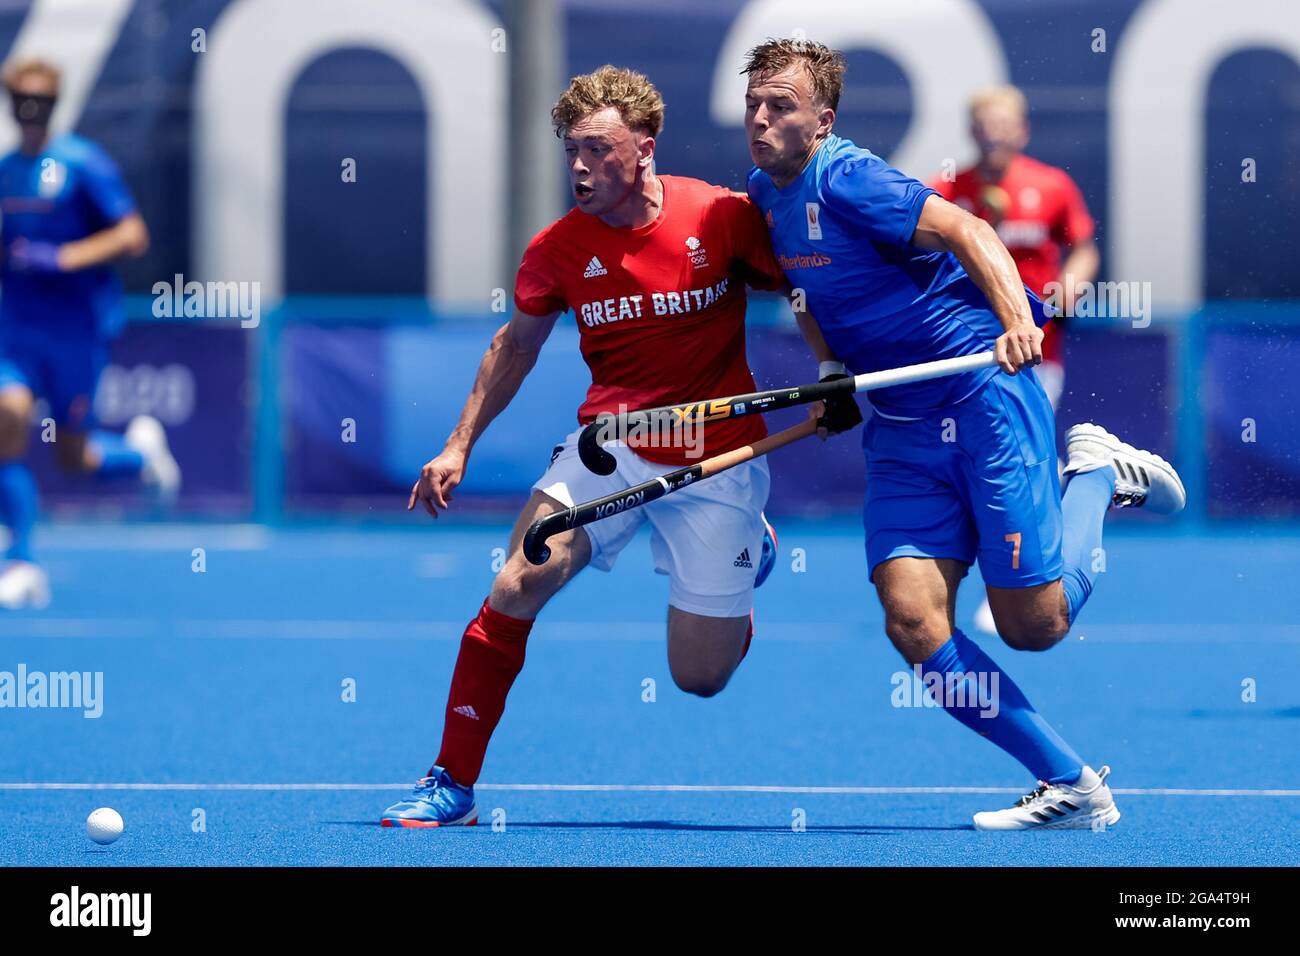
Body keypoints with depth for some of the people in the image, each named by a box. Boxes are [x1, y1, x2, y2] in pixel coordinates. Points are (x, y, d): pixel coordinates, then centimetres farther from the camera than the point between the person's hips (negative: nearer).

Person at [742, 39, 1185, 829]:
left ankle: (1099, 474, 21)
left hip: (984, 399, -7)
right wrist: (832, 369, 16)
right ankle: (1070, 786, -3)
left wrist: (1016, 320, -36)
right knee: (914, 623, -12)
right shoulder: (765, 194, 9)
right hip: (903, 429, 7)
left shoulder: (843, 179, -14)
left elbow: (966, 231, -22)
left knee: (1034, 623, -7)